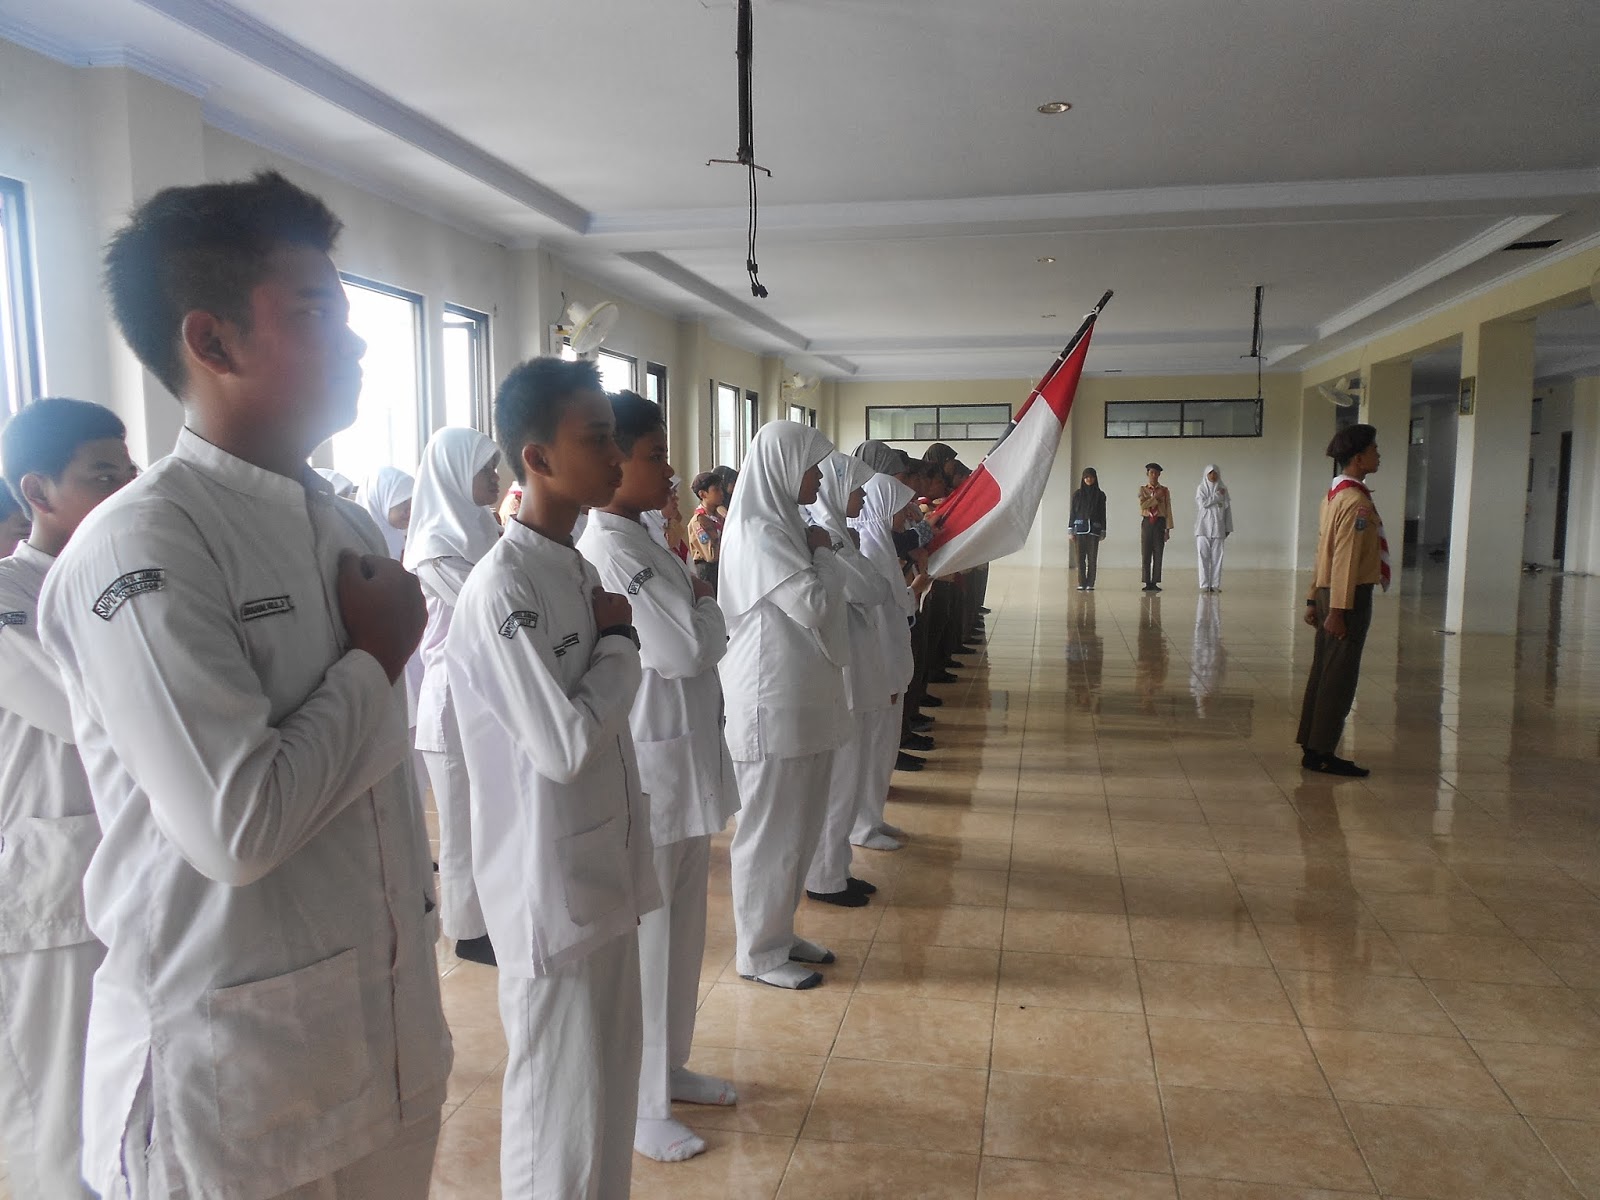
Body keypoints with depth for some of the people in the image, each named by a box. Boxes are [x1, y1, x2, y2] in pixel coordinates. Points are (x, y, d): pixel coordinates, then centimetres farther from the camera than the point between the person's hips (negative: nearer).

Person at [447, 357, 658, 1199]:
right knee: (560, 1118, 8)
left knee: (608, 1090, 22)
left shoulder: (577, 568, 6)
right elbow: (565, 743, -24)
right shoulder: (501, 590, -21)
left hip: (604, 876, 8)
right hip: (552, 894, -8)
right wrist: (620, 643, -12)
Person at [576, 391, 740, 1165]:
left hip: (686, 758, 10)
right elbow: (690, 647, -23)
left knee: (681, 927, 20)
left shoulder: (640, 542, 11)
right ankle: (637, 1105, 21)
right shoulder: (610, 550, -20)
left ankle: (667, 1068, 37)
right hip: (651, 764, -10)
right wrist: (704, 602, -6)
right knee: (644, 935, 4)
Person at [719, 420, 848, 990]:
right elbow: (814, 604, -21)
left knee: (799, 826, 17)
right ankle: (760, 951, 18)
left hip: (804, 700, 10)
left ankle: (779, 931, 32)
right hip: (773, 704, -10)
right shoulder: (757, 530, -17)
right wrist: (824, 553, -7)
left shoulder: (783, 522, 13)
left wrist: (818, 553, 4)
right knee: (771, 829, 3)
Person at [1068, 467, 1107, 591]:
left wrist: (1103, 531, 2)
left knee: (1092, 557, -2)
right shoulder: (1077, 494, 7)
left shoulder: (1100, 495, 7)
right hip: (1080, 528, 0)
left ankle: (1090, 584, 2)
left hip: (1094, 529, 0)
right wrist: (1071, 529, 0)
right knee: (1080, 557, -2)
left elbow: (1103, 514, 7)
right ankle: (1082, 583, 3)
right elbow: (1073, 512, 7)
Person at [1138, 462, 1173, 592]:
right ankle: (1147, 583, 4)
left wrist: (1168, 528, -3)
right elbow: (1142, 505, -8)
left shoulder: (1165, 491, 6)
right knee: (1146, 554, 0)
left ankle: (1155, 582, 1)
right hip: (1147, 523, 0)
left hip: (1160, 523, 0)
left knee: (1158, 554, -2)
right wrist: (1156, 497, -12)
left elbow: (1168, 509, 3)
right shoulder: (1143, 490, 7)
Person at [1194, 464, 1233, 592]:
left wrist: (1228, 527, 5)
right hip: (1203, 527, -2)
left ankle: (1215, 585, 2)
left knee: (1217, 556, -1)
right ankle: (1204, 585, -3)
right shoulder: (1201, 488, 3)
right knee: (1204, 556, -4)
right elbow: (1203, 503, -13)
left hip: (1218, 527, 2)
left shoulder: (1223, 489, 8)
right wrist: (1218, 495, -9)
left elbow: (1227, 509, 8)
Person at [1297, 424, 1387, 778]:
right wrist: (1337, 610, -22)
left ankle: (1312, 748, 19)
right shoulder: (1356, 502, -17)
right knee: (1339, 678, -3)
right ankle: (1322, 754, 2)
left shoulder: (1335, 495, 13)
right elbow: (1346, 560, -21)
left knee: (1323, 672, 12)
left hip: (1329, 593, 9)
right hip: (1350, 596, -9)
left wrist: (1314, 599, 17)